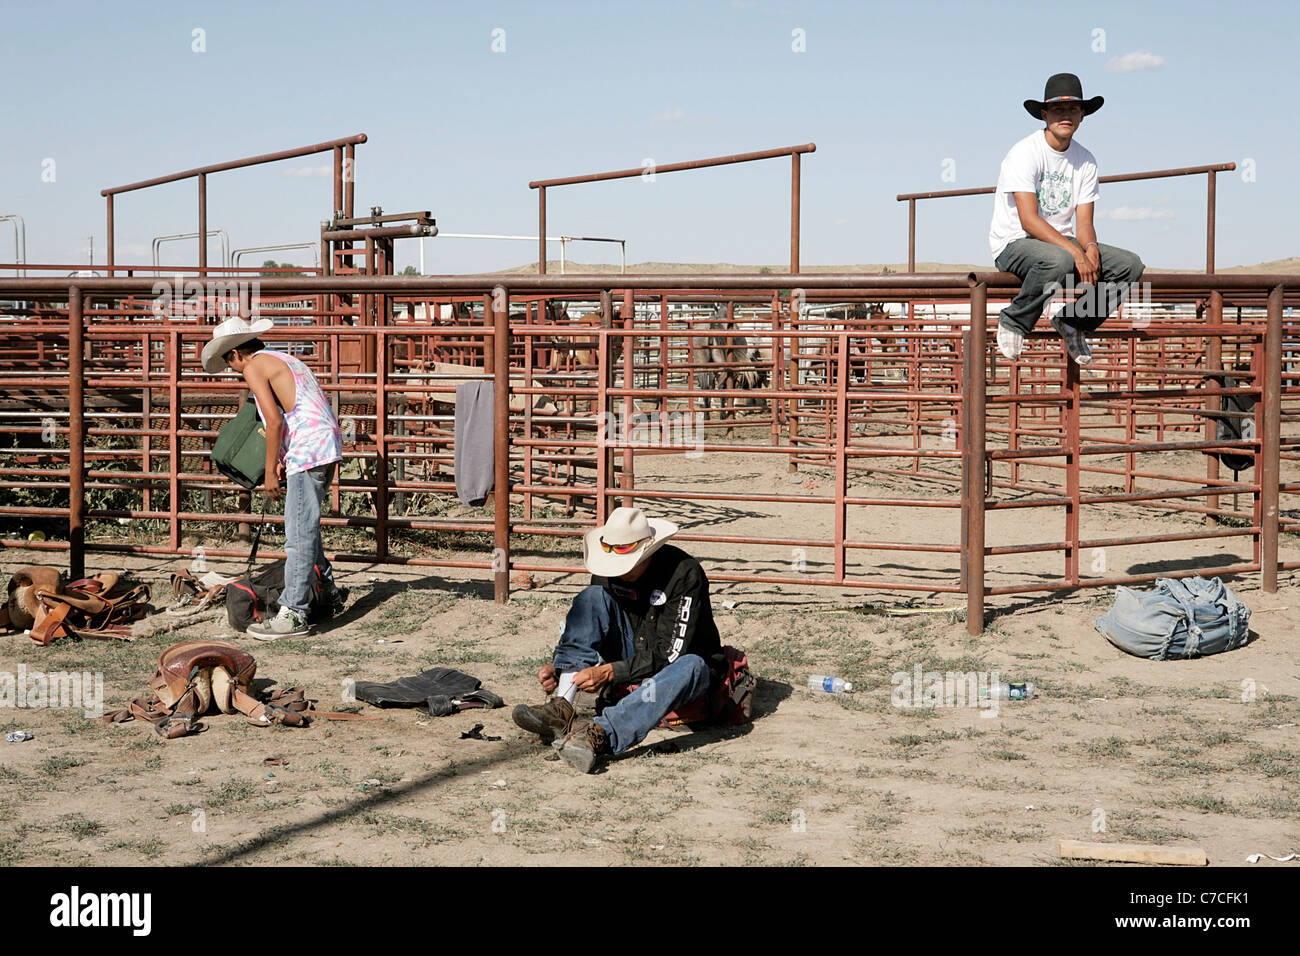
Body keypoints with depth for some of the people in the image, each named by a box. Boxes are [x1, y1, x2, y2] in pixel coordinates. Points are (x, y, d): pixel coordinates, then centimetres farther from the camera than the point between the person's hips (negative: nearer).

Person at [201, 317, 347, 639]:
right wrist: (282, 462, 17)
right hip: (327, 446, 9)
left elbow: (275, 421, -12)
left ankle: (293, 614, -7)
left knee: (299, 534, -8)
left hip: (308, 453, -9)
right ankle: (329, 593, 29)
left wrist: (270, 472, -6)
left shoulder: (254, 366, -3)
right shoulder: (283, 360, 24)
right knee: (305, 528, 21)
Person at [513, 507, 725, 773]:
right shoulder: (608, 573, -6)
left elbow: (671, 653, -26)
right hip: (632, 657, 5)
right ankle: (562, 708, -32)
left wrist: (609, 672, -31)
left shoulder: (685, 574, -23)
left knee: (691, 666, -42)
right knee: (594, 596, -17)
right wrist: (558, 667, -15)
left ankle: (600, 734, -60)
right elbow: (583, 633, 4)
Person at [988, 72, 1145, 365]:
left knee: (1130, 265, -11)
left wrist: (1091, 248, -22)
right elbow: (1029, 220, -23)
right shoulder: (1025, 153, -14)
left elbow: (1083, 223, 3)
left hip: (1064, 243, 7)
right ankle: (1013, 322, -15)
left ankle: (1073, 321, 6)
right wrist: (1076, 252, -31)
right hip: (1015, 243, -7)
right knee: (1059, 261, -40)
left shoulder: (1085, 161, 6)